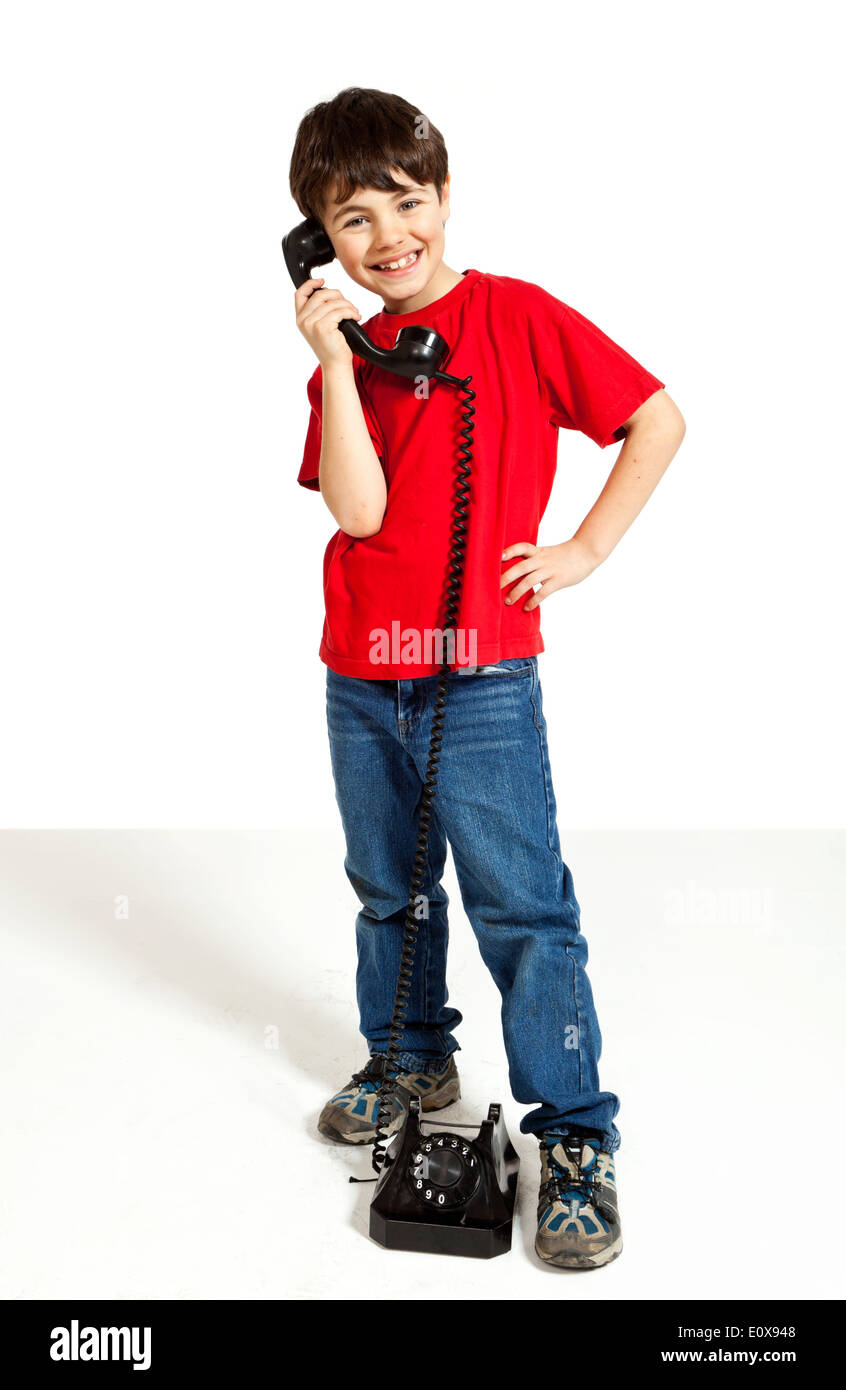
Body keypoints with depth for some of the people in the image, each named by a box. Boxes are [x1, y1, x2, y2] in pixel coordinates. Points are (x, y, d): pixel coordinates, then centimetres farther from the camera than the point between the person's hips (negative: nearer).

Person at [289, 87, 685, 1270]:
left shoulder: (518, 317, -3)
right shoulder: (344, 349, 8)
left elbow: (659, 421, -2)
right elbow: (357, 509, -7)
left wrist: (584, 551, -6)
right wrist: (336, 361, -10)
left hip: (483, 677, -5)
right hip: (360, 678, 5)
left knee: (522, 905, -2)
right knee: (389, 890, 18)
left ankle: (576, 1135, 12)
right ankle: (411, 1058, 39)